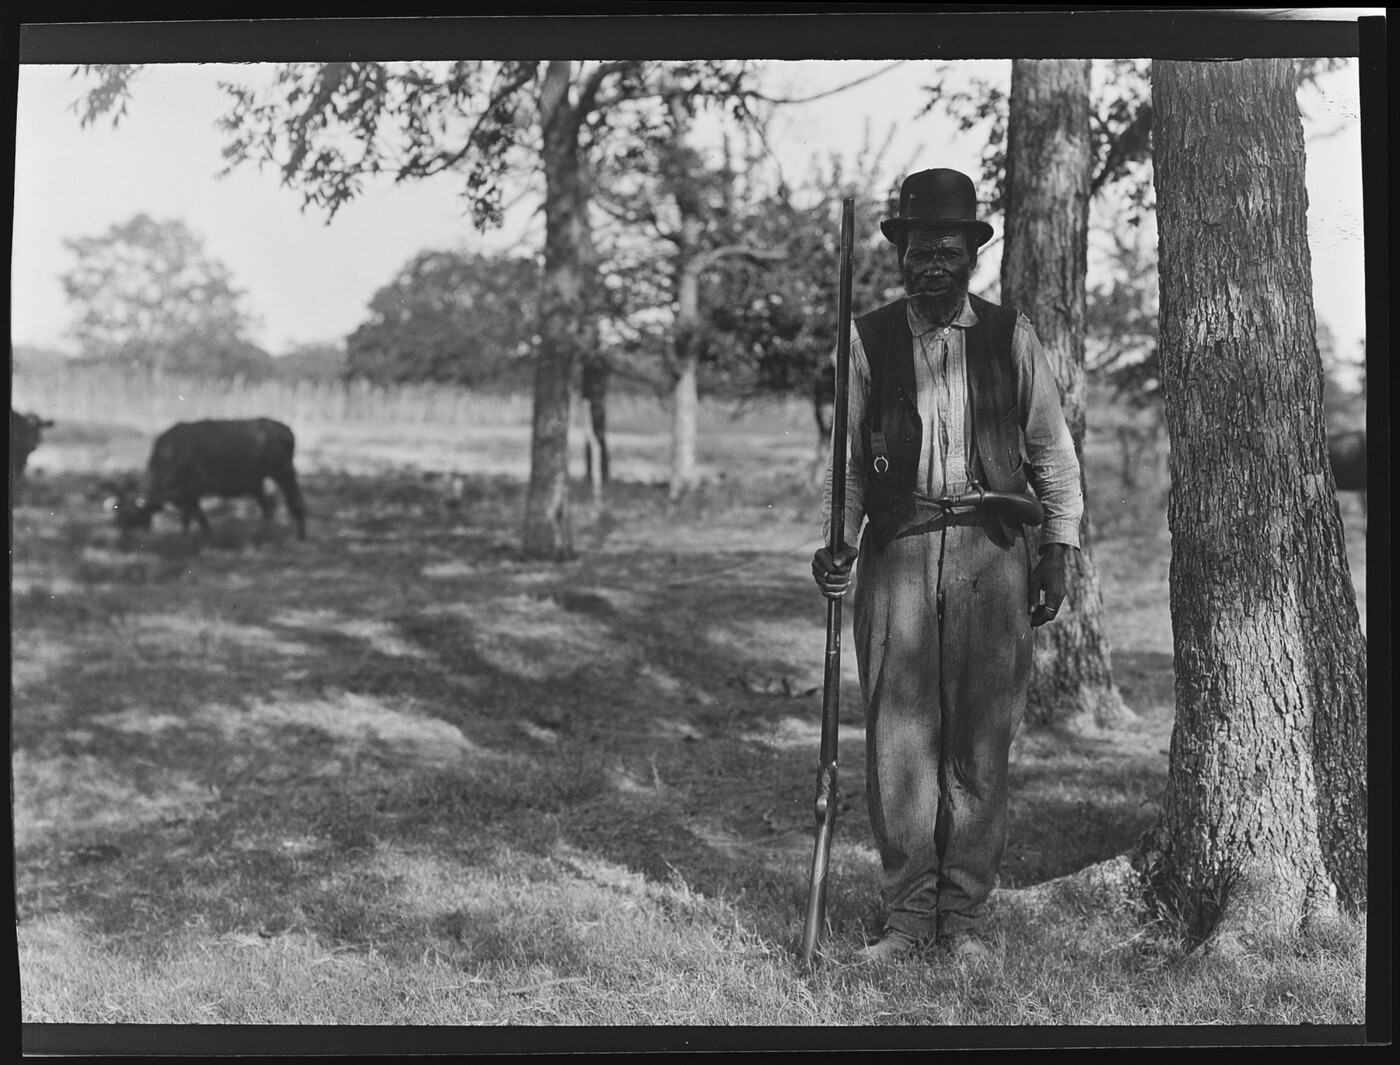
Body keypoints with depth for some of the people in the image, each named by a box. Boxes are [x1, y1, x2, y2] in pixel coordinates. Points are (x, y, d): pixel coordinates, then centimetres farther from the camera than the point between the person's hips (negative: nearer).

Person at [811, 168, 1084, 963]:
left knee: (983, 740, 2)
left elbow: (1053, 450, 11)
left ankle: (967, 917, 12)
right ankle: (909, 915, 9)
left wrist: (1057, 554, 6)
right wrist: (837, 541, -5)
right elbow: (847, 455, 9)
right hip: (899, 548, 0)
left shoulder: (1012, 338, 8)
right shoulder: (869, 341, 7)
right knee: (899, 734, -1)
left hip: (993, 549, 0)